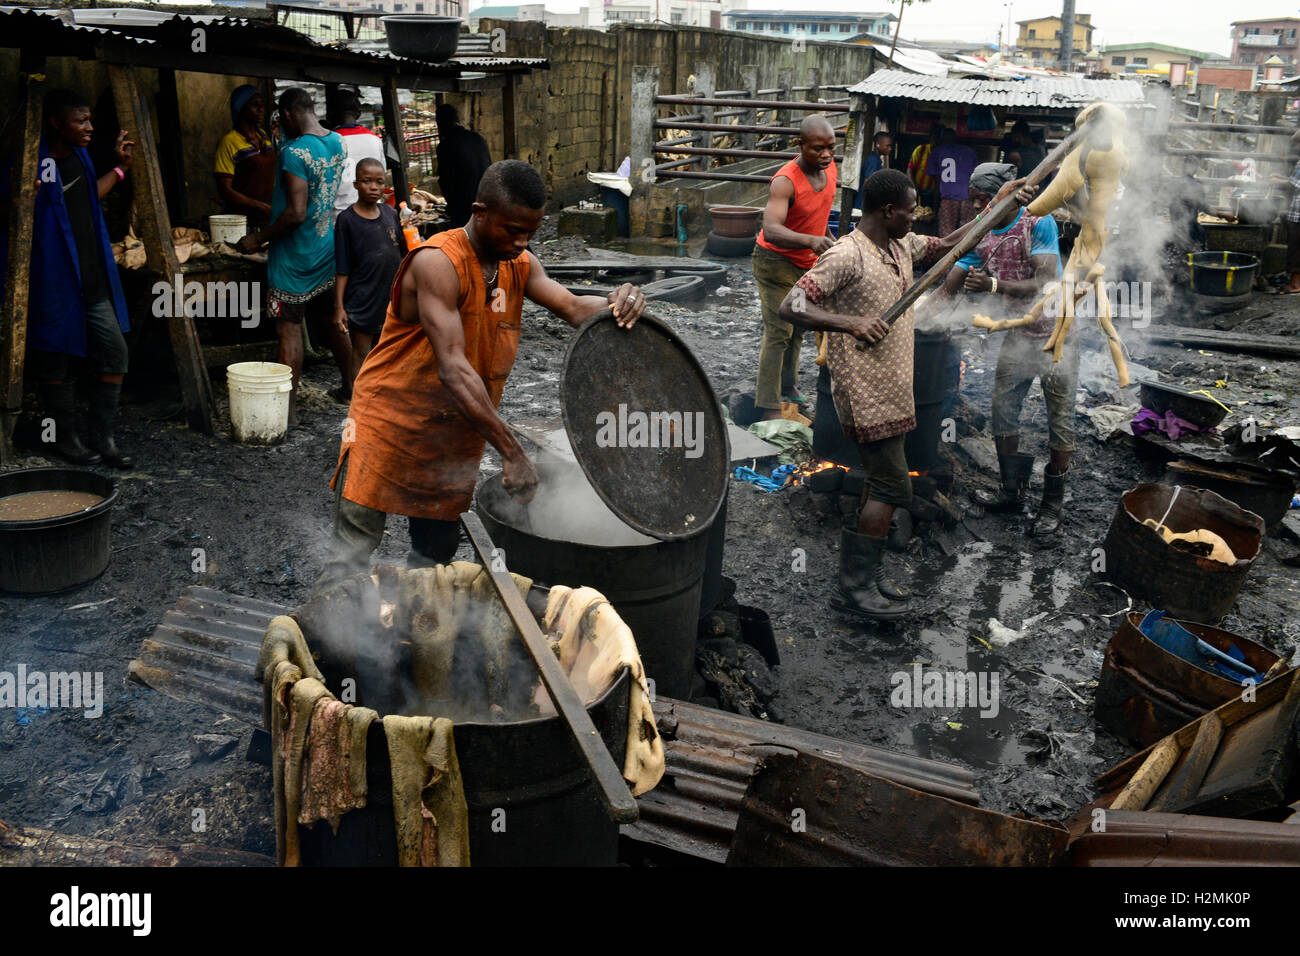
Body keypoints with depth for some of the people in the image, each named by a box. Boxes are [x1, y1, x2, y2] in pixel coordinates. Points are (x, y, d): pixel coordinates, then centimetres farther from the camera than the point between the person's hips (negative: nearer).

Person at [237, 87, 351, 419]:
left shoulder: (295, 152, -21)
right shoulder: (337, 142, 4)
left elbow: (296, 213, -25)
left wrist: (259, 239, -15)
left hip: (295, 255, -8)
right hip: (327, 250, 8)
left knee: (290, 329, -2)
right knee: (333, 321, 19)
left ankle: (289, 409, 2)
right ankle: (351, 387, 30)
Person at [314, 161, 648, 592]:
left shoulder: (520, 265, 2)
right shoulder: (437, 262, -23)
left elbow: (574, 308, -6)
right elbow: (452, 369, -30)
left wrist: (616, 301, -31)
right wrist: (511, 451, -35)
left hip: (455, 437, 7)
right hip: (389, 423, -7)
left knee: (435, 556, 15)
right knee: (352, 553, -3)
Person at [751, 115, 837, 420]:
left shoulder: (829, 167, -4)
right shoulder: (785, 182, -30)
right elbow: (771, 230, -44)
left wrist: (822, 242, 23)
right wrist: (811, 241, -59)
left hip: (808, 262, 8)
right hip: (776, 262, -8)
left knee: (798, 327, 17)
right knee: (778, 331, -9)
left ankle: (788, 386, 34)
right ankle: (768, 406, -5)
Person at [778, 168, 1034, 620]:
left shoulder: (901, 246, 10)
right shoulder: (846, 256, -19)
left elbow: (948, 244, 27)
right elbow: (790, 306, -25)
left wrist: (998, 207, 23)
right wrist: (849, 322, -36)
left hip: (891, 389, 10)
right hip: (865, 392, -10)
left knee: (883, 481, 15)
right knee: (893, 486, -8)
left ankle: (867, 572, 26)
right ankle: (852, 587, 0)